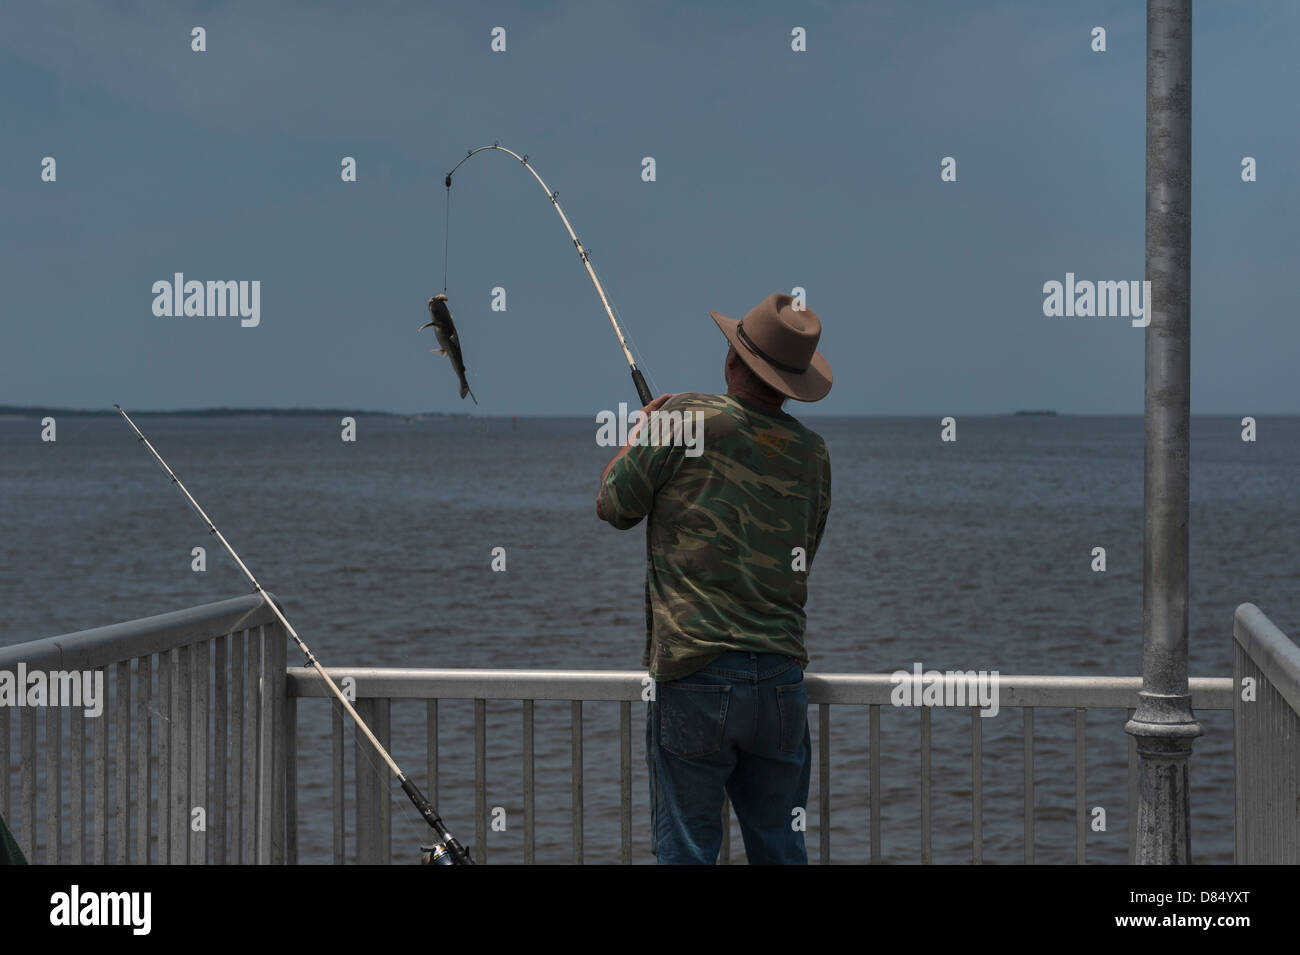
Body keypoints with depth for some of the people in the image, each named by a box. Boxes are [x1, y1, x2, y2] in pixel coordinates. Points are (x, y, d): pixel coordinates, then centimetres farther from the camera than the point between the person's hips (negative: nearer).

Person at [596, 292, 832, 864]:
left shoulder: (682, 420, -7)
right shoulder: (812, 453, 7)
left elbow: (614, 508, 4)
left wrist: (642, 431, 21)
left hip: (694, 677, -4)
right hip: (781, 678, 4)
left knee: (684, 852, 3)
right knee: (781, 850, 13)